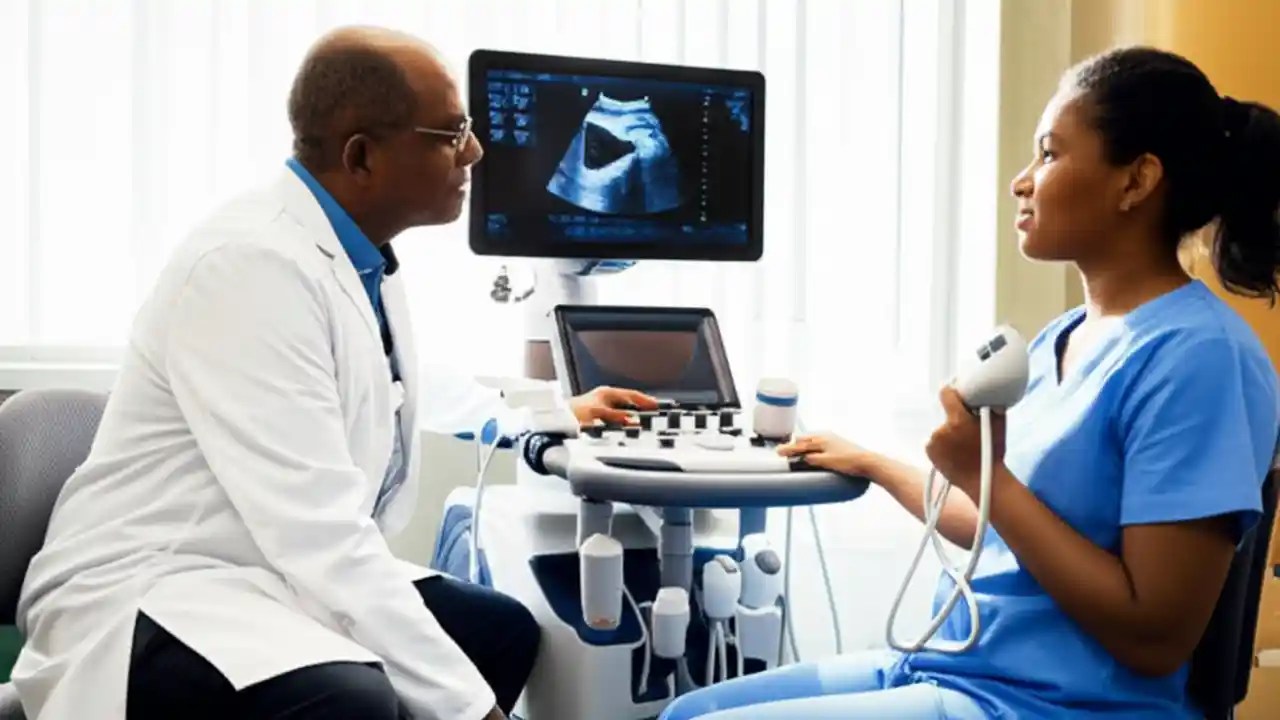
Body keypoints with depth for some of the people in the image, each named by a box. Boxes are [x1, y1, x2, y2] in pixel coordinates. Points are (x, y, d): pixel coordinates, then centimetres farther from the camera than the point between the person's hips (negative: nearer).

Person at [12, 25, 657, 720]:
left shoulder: (358, 249, 3)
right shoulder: (253, 263, -25)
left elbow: (392, 387, 26)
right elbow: (318, 536, -29)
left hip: (292, 572, 9)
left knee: (503, 630, 10)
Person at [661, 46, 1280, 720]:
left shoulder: (1196, 355, -18)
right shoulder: (1062, 338, 9)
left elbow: (1155, 637, -21)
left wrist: (982, 474, -21)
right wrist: (872, 463, 27)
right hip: (946, 664, 8)